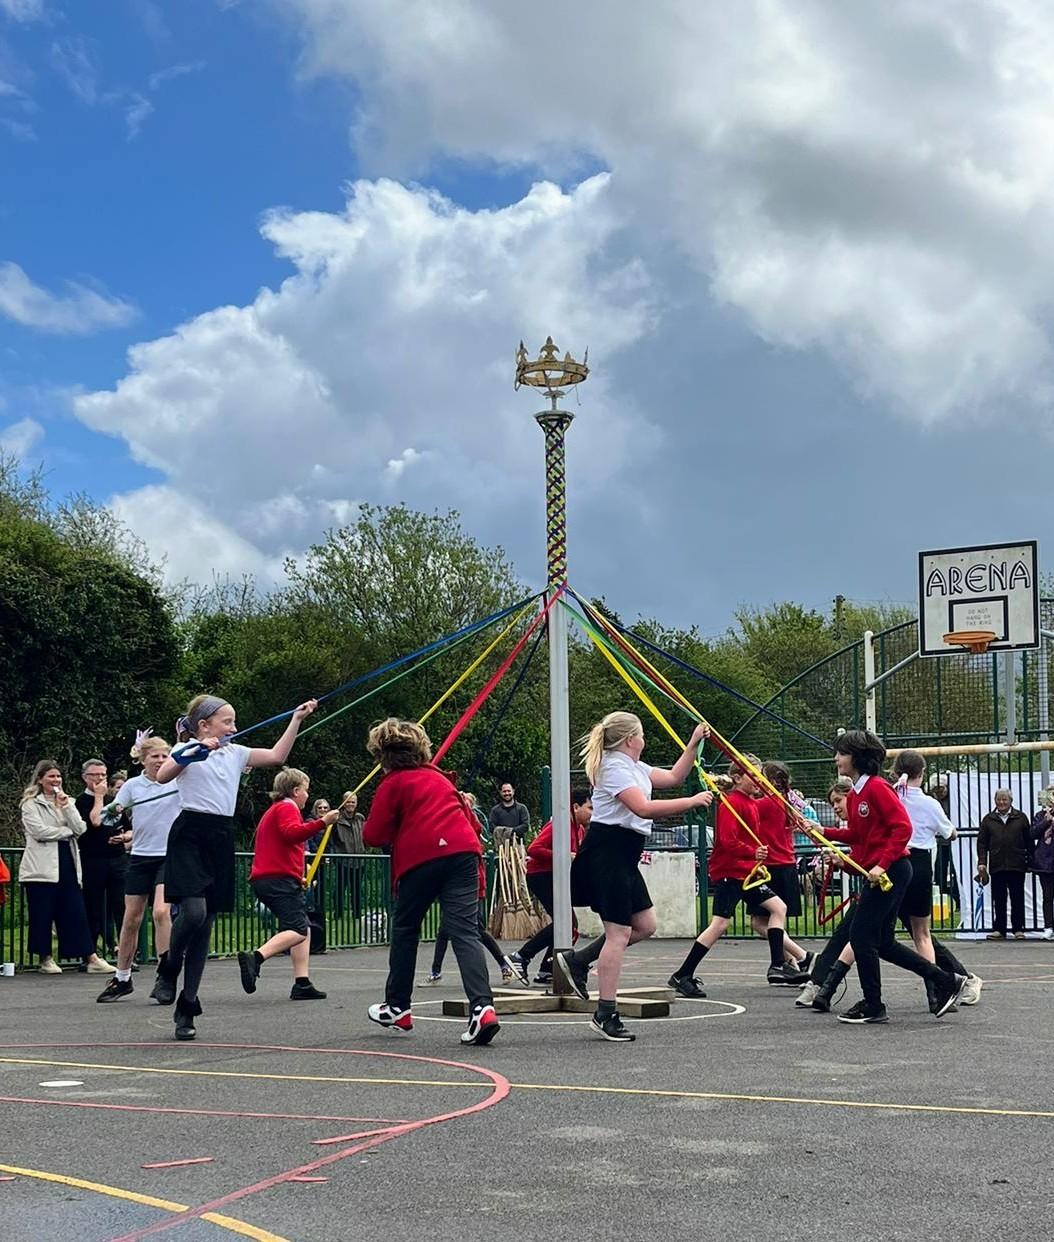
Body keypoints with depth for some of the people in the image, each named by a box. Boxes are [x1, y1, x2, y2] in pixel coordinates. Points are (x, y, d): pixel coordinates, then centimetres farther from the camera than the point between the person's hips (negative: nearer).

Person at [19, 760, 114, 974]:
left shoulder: (67, 801, 18)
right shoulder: (31, 804, 2)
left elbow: (80, 829, 5)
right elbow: (39, 831, -12)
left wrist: (66, 806, -4)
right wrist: (66, 831, -3)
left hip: (67, 862, 4)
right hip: (42, 866, -4)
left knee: (76, 912, 1)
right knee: (43, 914, 0)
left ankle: (91, 959, -1)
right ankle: (45, 959, 11)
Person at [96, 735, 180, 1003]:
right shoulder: (132, 786, 2)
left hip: (170, 857, -2)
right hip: (140, 857, 2)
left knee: (161, 912, -18)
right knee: (131, 919, 7)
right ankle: (122, 979, 22)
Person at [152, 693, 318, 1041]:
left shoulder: (235, 753, 16)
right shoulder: (187, 750, 0)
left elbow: (276, 755, 16)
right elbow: (162, 776, -18)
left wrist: (297, 719, 15)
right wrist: (196, 751, -26)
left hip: (221, 840, 6)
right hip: (190, 835, -6)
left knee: (206, 925, 4)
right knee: (194, 911, -24)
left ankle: (187, 1008, 9)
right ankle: (168, 973, 4)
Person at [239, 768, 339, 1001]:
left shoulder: (273, 810, 29)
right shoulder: (287, 808, -3)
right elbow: (292, 833, -23)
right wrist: (322, 823, -25)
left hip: (264, 878, 11)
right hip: (280, 879, -11)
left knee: (303, 929, 10)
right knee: (298, 931, -19)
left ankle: (302, 984, 2)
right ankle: (255, 959, -36)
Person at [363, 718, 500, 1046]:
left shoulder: (393, 783, 6)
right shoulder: (439, 777, 25)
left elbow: (374, 835, 1)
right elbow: (470, 820, 30)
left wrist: (391, 836, 21)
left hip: (420, 859, -4)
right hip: (463, 850, 4)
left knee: (405, 930, 15)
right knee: (465, 931, -6)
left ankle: (397, 1007, 25)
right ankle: (482, 1007, -24)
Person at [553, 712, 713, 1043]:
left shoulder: (634, 767, 17)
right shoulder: (614, 767, -14)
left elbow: (673, 777, 22)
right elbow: (643, 808, -24)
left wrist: (694, 744, 15)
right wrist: (692, 801, -20)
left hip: (624, 856, 10)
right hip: (607, 852, -10)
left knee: (644, 925, 11)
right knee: (620, 931, -8)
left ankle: (577, 961, 18)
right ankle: (606, 1015, -3)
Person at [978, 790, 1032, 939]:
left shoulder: (1021, 817, 5)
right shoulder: (988, 819, 7)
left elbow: (1029, 840, 5)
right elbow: (982, 842, 5)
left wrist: (1030, 860, 0)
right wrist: (982, 862, -4)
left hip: (1017, 866, -1)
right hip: (996, 866, 1)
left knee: (1017, 899, 4)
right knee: (999, 900, 4)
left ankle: (1018, 929, 10)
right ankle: (999, 930, 9)